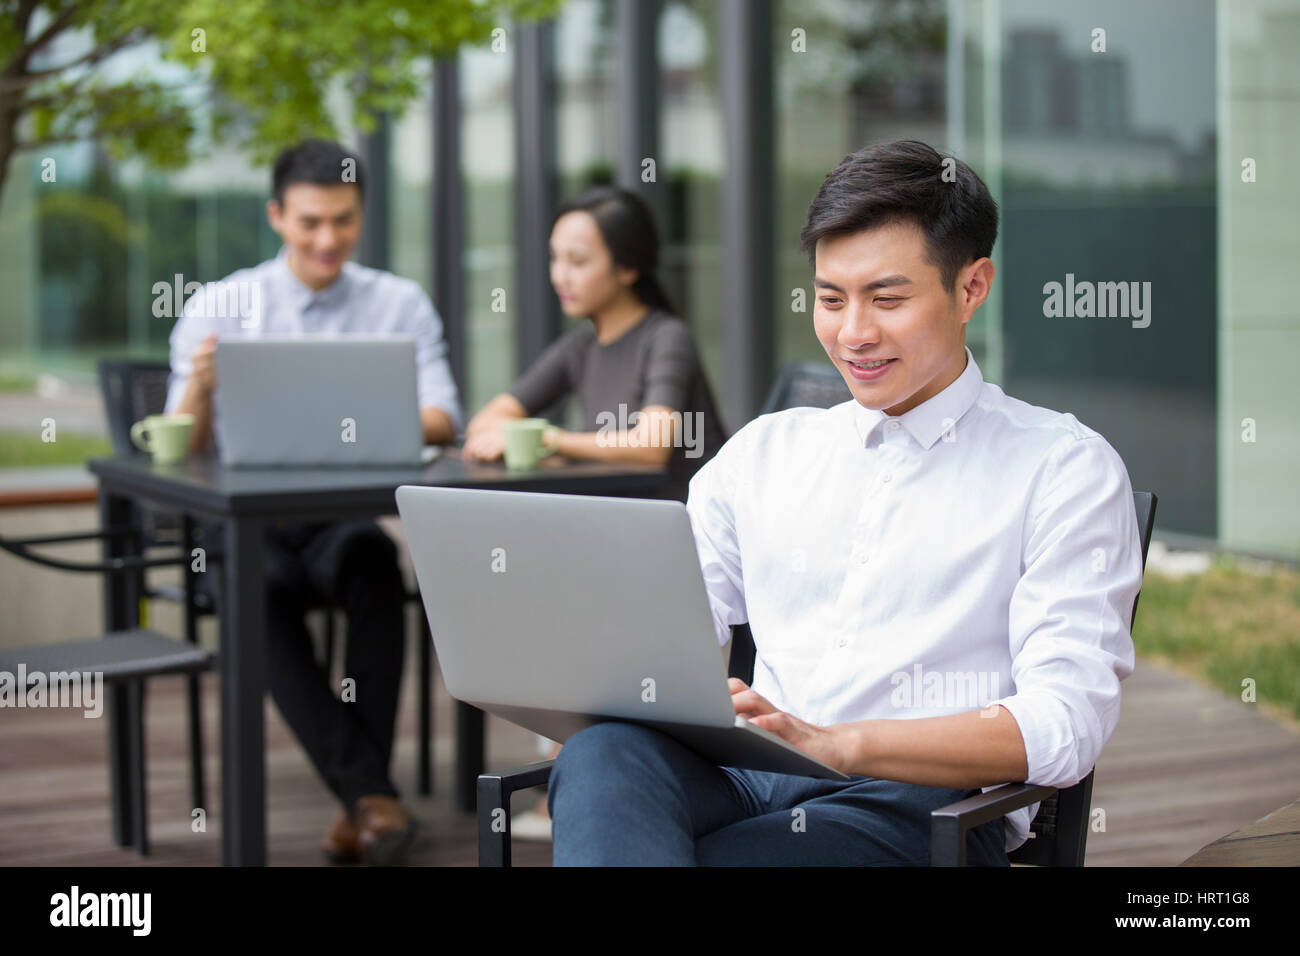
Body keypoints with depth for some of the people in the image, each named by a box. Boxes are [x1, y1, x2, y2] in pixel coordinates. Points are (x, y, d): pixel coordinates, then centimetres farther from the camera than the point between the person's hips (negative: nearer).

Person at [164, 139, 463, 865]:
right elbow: (181, 450, 2)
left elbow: (443, 423, 0)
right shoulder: (218, 308, 7)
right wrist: (200, 387, -21)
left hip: (350, 513, 1)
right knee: (260, 591, -35)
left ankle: (362, 800, -29)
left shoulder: (402, 304, 10)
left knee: (373, 560, -35)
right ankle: (373, 795, -34)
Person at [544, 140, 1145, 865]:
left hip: (917, 807, -5)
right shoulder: (763, 451, 24)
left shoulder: (1066, 470, 7)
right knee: (603, 756, -34)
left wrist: (839, 744, -22)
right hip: (749, 782, 5)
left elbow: (1065, 724, -6)